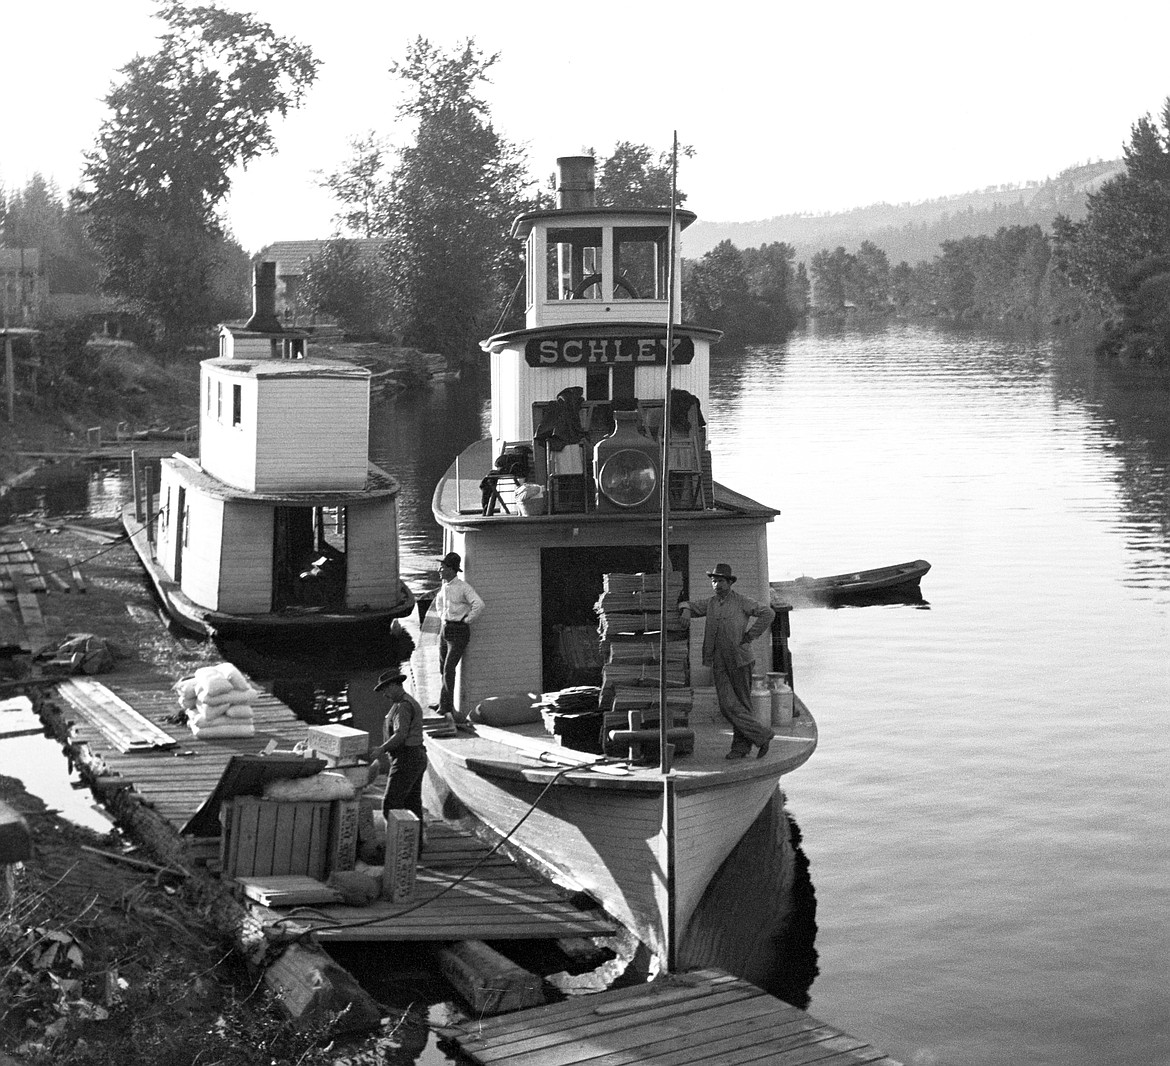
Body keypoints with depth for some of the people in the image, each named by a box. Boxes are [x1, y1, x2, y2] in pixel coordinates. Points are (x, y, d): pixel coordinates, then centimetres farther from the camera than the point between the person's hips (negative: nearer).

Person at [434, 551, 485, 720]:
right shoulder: (445, 586, 9)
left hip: (459, 632, -8)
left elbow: (479, 605, -27)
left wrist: (467, 620, -18)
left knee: (449, 669, -12)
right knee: (443, 669, 11)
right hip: (445, 629, 8)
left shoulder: (463, 587, -16)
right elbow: (439, 601, 31)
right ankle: (446, 704, 22)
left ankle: (445, 705, -7)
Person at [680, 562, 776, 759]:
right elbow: (688, 604, 22)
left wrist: (750, 636, -14)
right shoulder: (711, 604, 11)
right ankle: (761, 734, 3)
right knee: (728, 705, -6)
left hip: (739, 660, -4)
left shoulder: (741, 602, -6)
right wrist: (686, 610, -3)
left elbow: (768, 613, -15)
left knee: (741, 704, 4)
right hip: (719, 663, 4)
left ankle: (741, 745, 16)